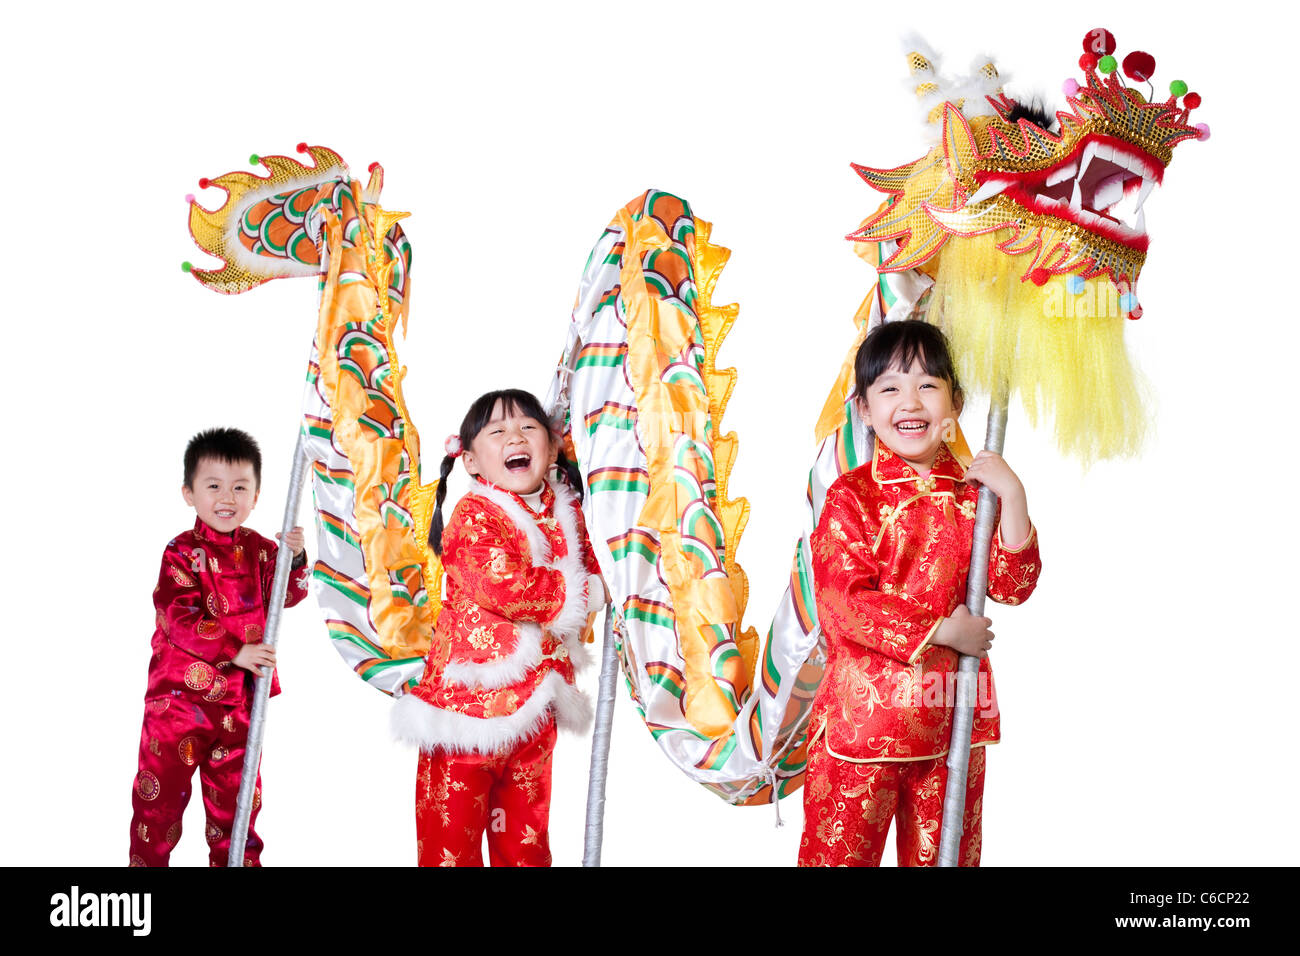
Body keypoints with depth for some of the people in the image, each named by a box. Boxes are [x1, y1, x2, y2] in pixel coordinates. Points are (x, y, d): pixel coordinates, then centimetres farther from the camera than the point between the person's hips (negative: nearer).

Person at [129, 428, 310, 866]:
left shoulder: (259, 549, 3)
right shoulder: (182, 553, -11)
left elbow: (285, 597, -1)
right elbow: (180, 619, -19)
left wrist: (293, 559, -19)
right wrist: (234, 651, -24)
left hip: (240, 696, 4)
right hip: (180, 693, -4)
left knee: (236, 786, 15)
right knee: (163, 785, 5)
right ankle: (148, 859, 21)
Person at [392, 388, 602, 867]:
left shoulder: (567, 513, 7)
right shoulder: (475, 516, -13)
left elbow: (592, 567, 25)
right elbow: (502, 584, -27)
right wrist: (581, 593, -17)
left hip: (536, 699, 6)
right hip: (469, 696, -6)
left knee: (526, 836, 17)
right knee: (451, 832, 1)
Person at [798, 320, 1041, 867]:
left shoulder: (972, 493, 5)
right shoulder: (852, 497, -8)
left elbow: (1013, 586, -1)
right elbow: (843, 605, -15)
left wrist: (1012, 496, -12)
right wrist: (943, 630, -15)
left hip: (952, 717, 4)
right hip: (862, 717, -4)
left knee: (944, 853, 16)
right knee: (840, 850, 5)